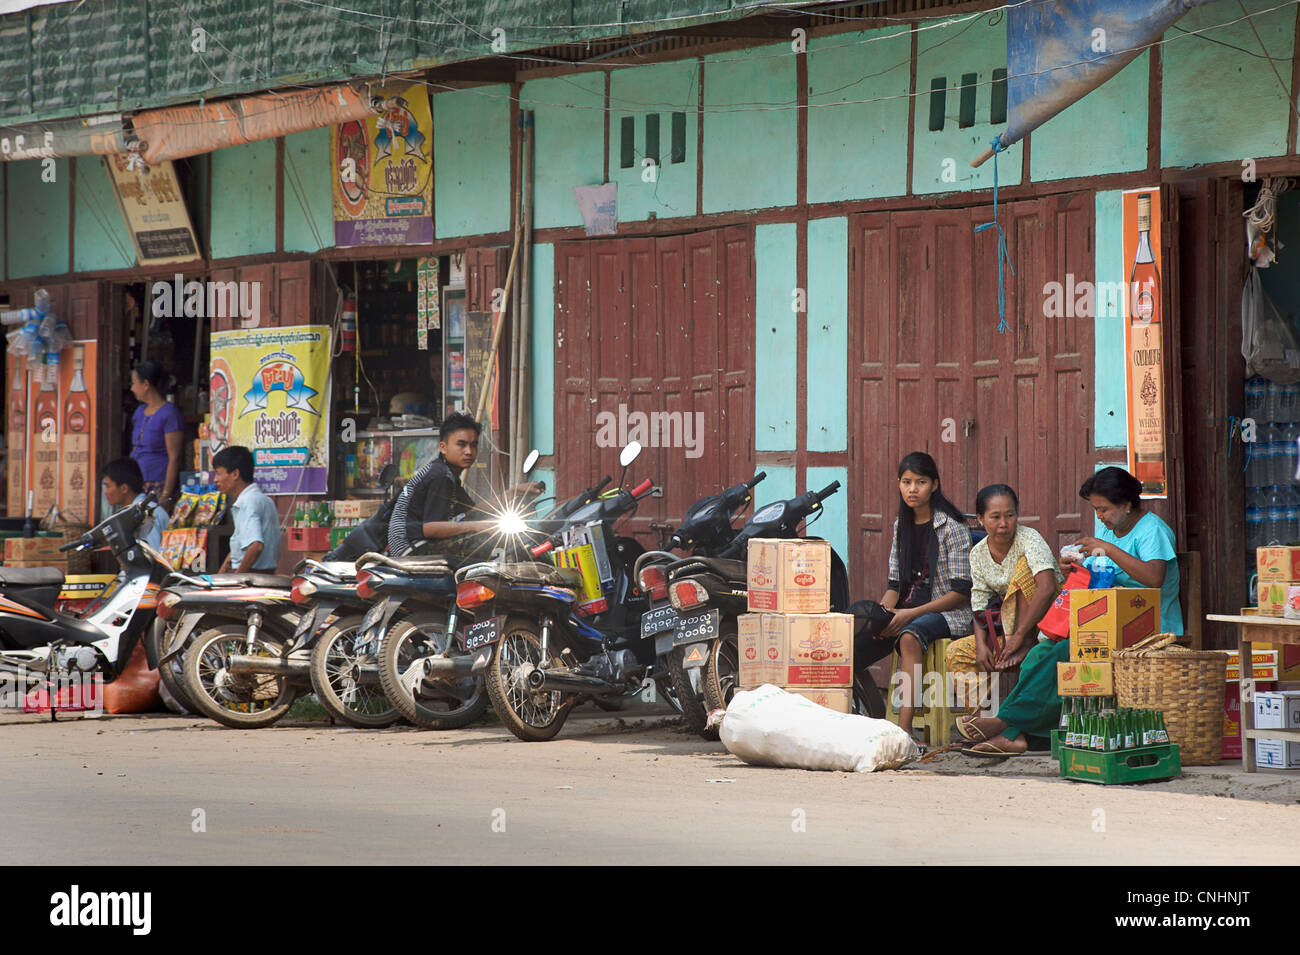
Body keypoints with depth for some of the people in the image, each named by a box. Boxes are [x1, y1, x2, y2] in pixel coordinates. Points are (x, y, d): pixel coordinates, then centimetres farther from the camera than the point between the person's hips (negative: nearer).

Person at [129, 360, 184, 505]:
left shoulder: (169, 414, -9)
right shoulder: (140, 412, 16)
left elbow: (174, 458, -13)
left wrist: (165, 496, -18)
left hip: (159, 488, -7)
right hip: (137, 488, 7)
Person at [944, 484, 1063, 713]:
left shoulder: (1029, 538, -17)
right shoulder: (978, 554, 0)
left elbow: (1047, 588, -32)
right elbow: (980, 608, 2)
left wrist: (1020, 635, -33)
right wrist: (981, 645, -18)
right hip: (1012, 631, 6)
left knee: (1024, 565, -26)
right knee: (955, 653, -9)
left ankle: (1026, 645, -27)